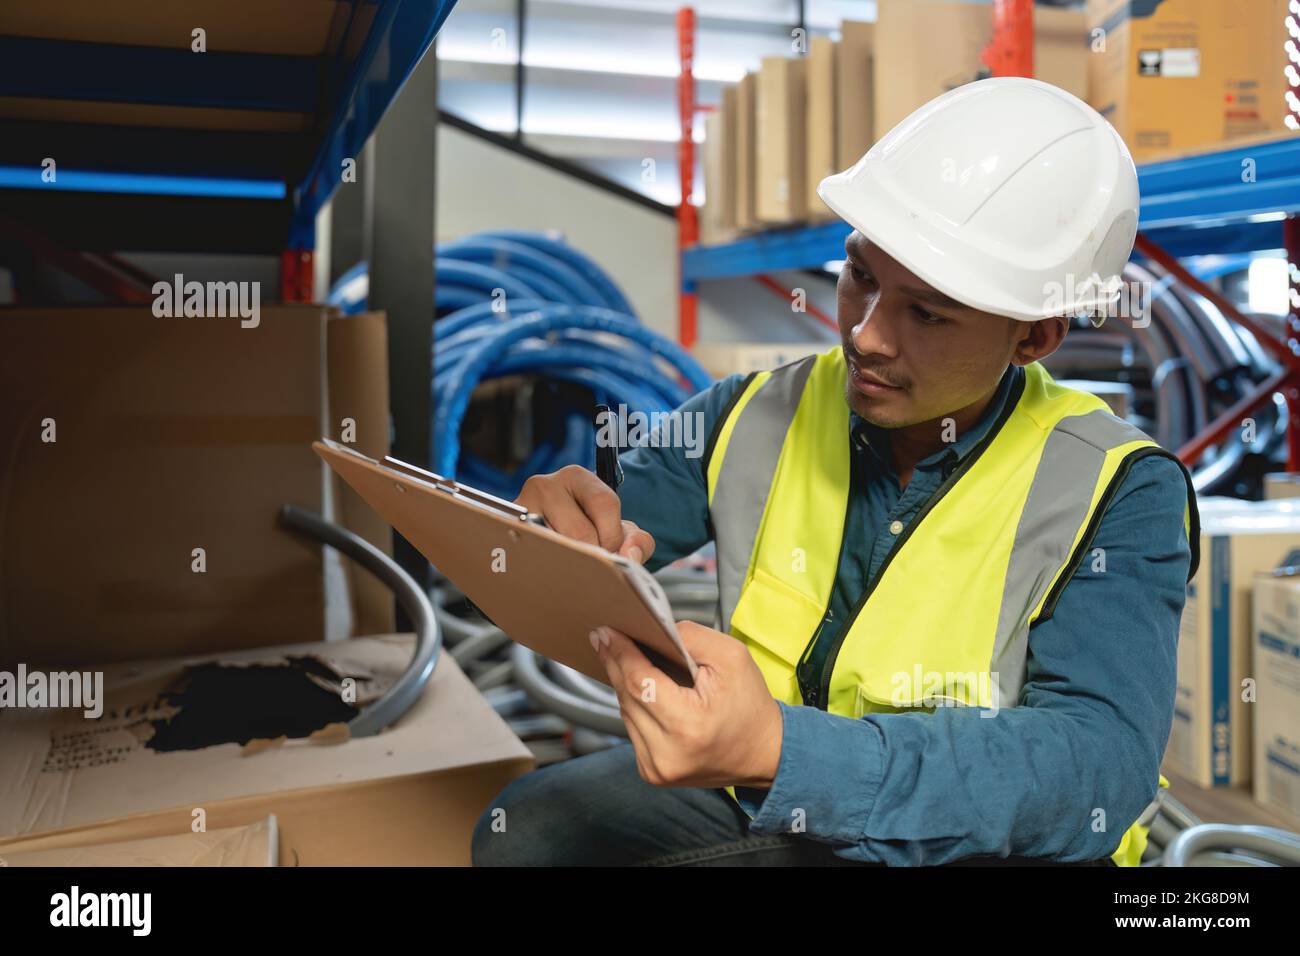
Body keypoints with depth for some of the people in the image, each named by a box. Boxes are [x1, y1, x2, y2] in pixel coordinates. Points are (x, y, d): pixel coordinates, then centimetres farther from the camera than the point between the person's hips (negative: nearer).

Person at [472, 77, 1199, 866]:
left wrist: (780, 751, -42)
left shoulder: (1115, 493, -15)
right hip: (762, 802, 4)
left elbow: (1099, 766, -28)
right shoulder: (752, 419, -5)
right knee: (525, 829, -22)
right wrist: (556, 524, -25)